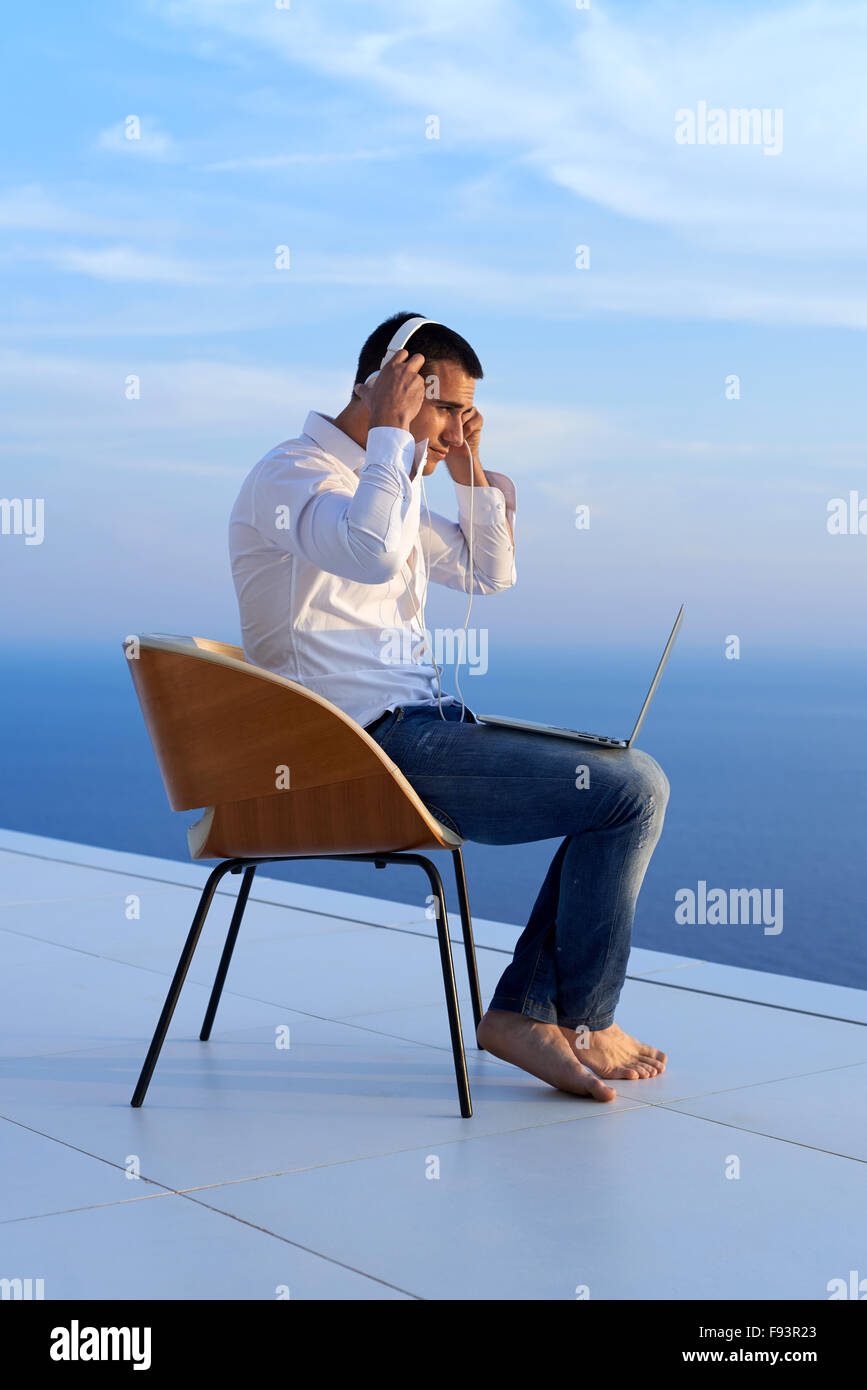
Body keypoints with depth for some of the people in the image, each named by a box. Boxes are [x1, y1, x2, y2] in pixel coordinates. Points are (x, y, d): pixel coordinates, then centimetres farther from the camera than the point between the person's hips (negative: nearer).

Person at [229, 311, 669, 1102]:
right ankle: (585, 1026, 3)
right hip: (379, 748, -10)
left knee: (628, 780, 7)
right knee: (632, 789, -12)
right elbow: (372, 553, -31)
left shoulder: (383, 484, 21)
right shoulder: (291, 473, -9)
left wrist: (472, 469, 15)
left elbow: (490, 575, 28)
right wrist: (391, 434, -18)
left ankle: (522, 1010, 5)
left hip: (425, 728, 10)